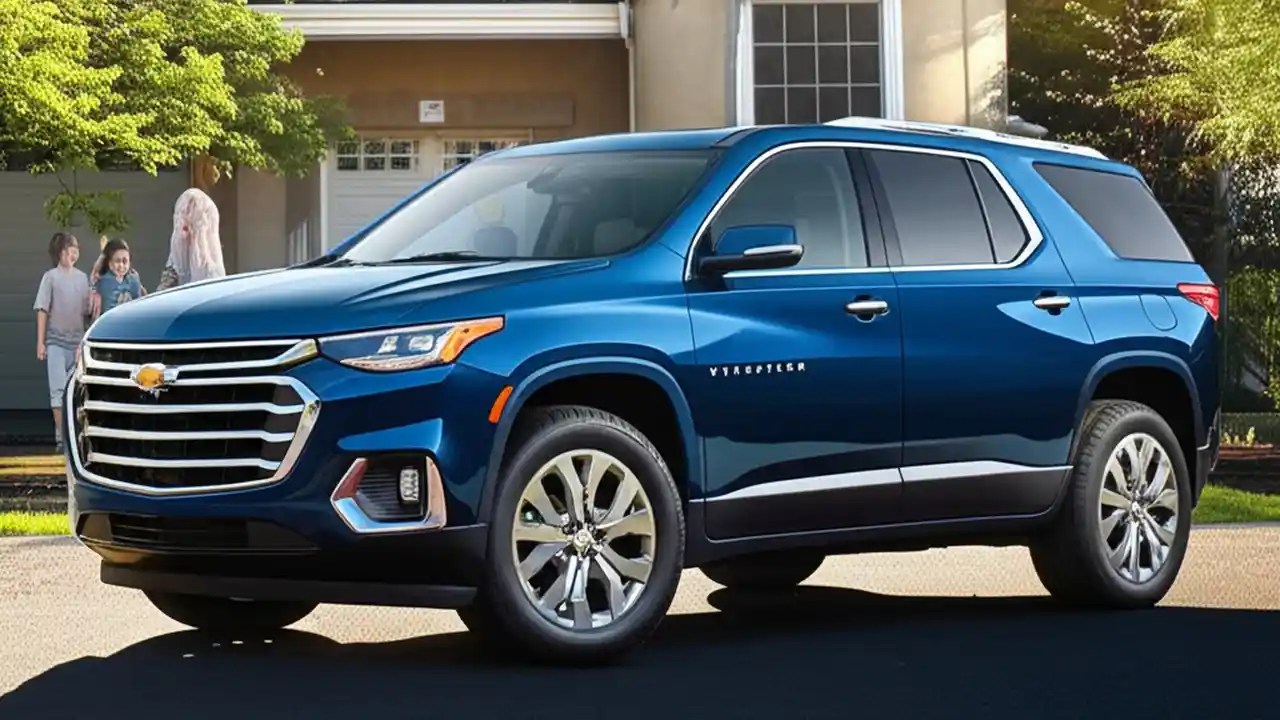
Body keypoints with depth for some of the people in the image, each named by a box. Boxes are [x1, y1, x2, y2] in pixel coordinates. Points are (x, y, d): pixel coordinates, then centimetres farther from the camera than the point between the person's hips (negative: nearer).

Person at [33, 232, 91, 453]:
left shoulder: (82, 278, 9)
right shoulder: (51, 277, -2)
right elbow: (42, 310, -3)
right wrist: (40, 342, -7)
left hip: (78, 341, 4)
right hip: (56, 341, -4)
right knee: (59, 389, -9)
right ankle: (62, 437, -9)